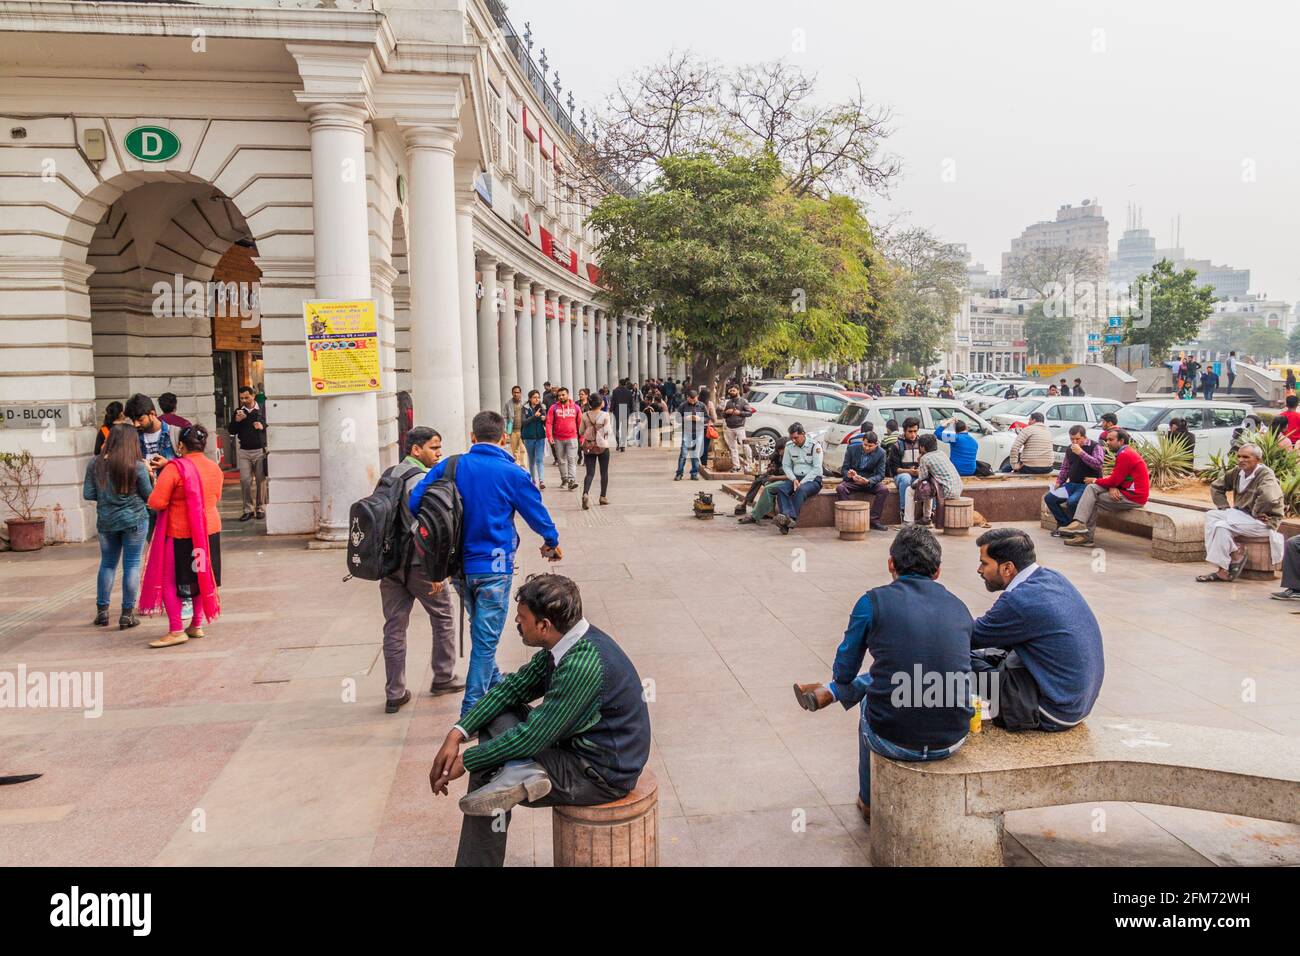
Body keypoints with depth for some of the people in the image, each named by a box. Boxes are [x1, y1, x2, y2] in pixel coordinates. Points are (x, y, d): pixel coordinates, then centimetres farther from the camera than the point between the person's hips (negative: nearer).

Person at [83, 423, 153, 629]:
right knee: (132, 565, 3)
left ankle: (102, 611, 20)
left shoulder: (95, 464, -2)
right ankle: (127, 614, 5)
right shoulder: (137, 467, -12)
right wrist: (150, 475, 7)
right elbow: (149, 496, -6)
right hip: (134, 520, -3)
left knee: (107, 564, 17)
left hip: (106, 521, 4)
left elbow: (88, 494, 1)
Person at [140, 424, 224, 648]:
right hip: (210, 531, 6)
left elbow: (156, 502, -17)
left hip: (180, 534, -6)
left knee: (169, 581, 3)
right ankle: (197, 625, 23)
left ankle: (176, 630, 0)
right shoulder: (215, 468, 4)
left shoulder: (175, 468, -15)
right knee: (201, 578, 16)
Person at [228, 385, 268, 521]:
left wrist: (263, 426, -14)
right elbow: (231, 431, 8)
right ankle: (248, 509, 4)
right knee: (245, 480, -2)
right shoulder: (238, 411, 10)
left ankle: (260, 508, 11)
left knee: (261, 480, 2)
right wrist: (237, 420, -9)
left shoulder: (262, 410, 3)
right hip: (243, 451, 2)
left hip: (260, 450, -2)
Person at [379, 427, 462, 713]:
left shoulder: (388, 475, 11)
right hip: (417, 563, -7)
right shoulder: (422, 480, -16)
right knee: (443, 617, 13)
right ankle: (443, 678, 24)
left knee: (394, 627, 8)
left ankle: (394, 694, 10)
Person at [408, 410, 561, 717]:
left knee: (481, 631, 24)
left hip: (459, 564, 5)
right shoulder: (511, 473, -9)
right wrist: (551, 541, 21)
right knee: (486, 639, 2)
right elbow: (537, 513, 1)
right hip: (493, 567, -4)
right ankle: (472, 710, 3)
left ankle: (494, 685, 39)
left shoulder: (449, 466, -1)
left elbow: (414, 502, -3)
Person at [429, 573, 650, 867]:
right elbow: (513, 687, 5)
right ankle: (522, 770, -14)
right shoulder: (566, 644, -1)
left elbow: (533, 736, -25)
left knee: (485, 772, -13)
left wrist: (466, 761, -14)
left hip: (604, 775, -9)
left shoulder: (583, 664, -30)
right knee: (494, 715, 3)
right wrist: (457, 733, -5)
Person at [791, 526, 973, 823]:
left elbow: (844, 672, 5)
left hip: (893, 741, -2)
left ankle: (869, 804, 50)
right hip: (952, 742, 3)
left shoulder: (874, 601, -5)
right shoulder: (959, 607, 7)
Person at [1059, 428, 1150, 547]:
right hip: (1127, 492, 10)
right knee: (1092, 488, 0)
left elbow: (1114, 481, -18)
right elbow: (1113, 477, 14)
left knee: (1092, 501, -8)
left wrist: (1094, 481, -1)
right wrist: (1112, 488, -9)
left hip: (1133, 497, -10)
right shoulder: (1125, 453, 18)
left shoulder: (1125, 455, -17)